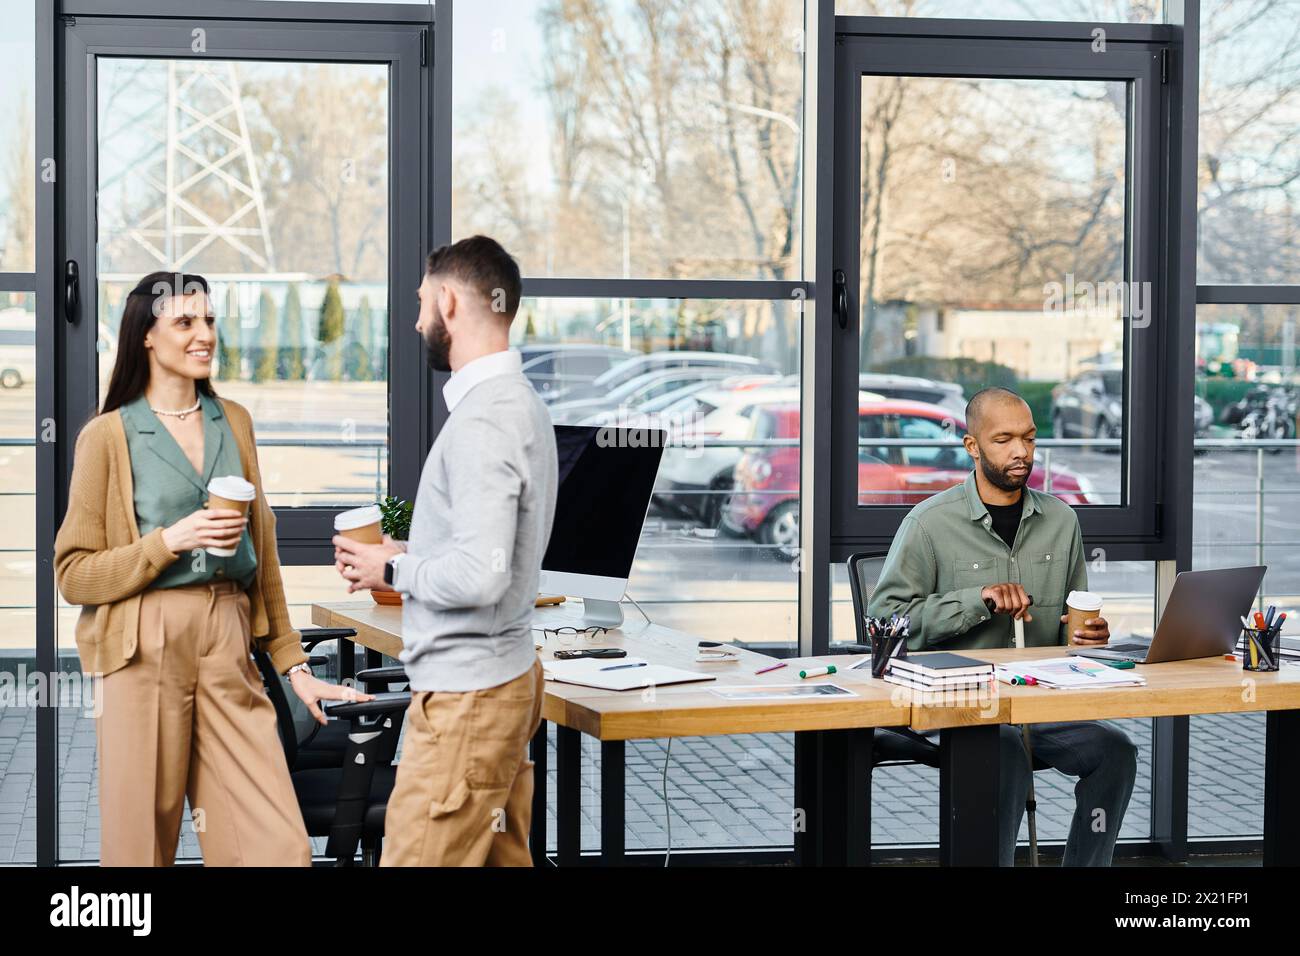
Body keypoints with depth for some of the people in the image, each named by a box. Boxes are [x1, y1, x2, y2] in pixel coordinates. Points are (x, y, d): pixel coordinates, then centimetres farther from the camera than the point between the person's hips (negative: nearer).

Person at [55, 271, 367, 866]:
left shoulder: (233, 423, 13)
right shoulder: (108, 436, -1)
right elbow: (74, 575, -2)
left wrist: (293, 663, 14)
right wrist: (170, 541, -15)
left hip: (229, 644, 4)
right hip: (146, 651, -4)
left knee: (281, 847, -5)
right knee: (142, 842, 4)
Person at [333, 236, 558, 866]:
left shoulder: (482, 422, -20)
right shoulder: (519, 401, 12)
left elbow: (479, 576, -27)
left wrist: (390, 570, -11)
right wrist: (408, 553, 9)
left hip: (465, 696, -10)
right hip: (509, 674, 10)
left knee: (416, 856, -6)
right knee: (504, 858, 13)